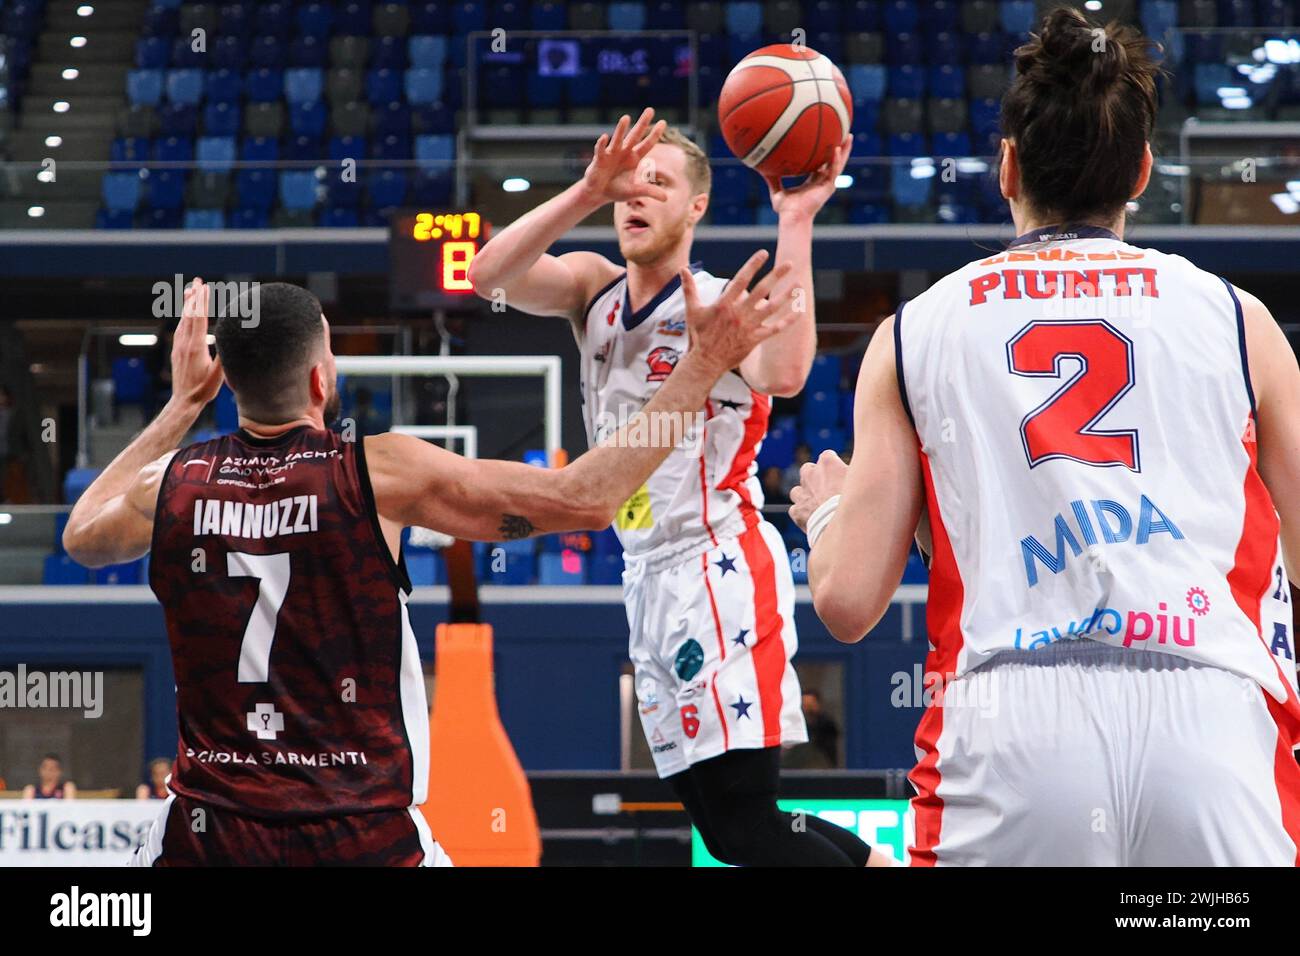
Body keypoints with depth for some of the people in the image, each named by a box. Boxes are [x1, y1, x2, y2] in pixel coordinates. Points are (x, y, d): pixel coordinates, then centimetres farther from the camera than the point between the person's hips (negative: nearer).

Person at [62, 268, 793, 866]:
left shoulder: (169, 485, 1)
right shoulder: (378, 474, -8)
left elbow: (82, 537, 26)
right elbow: (584, 500, -7)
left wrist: (182, 406, 34)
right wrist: (705, 364, -1)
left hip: (210, 830, 2)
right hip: (361, 837, -2)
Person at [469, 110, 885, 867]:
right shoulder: (592, 287, 12)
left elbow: (784, 373, -31)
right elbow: (490, 275, -8)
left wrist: (795, 223, -29)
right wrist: (586, 193, -19)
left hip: (720, 569, -7)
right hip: (648, 574, 7)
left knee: (742, 824, -17)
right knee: (720, 823, 9)